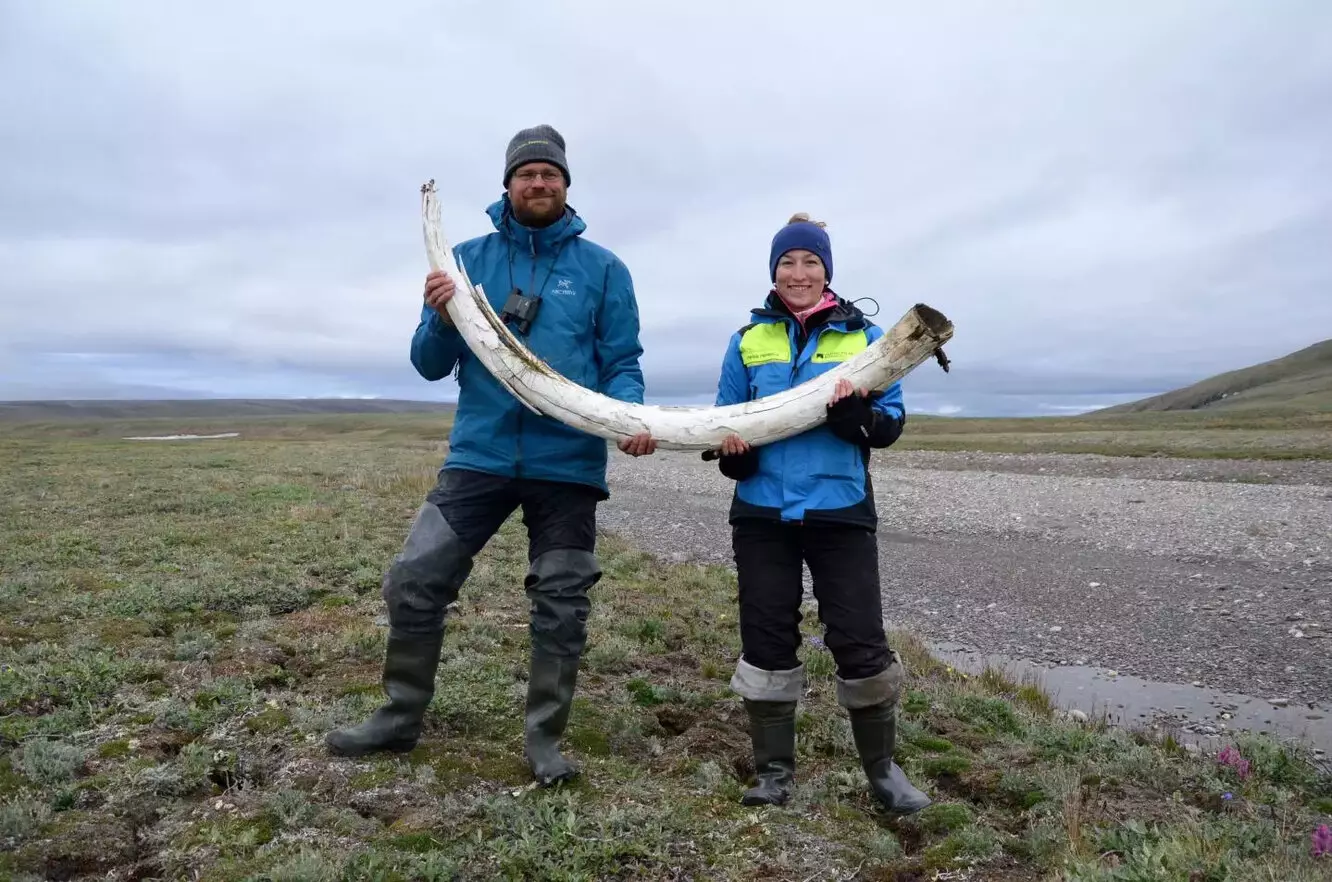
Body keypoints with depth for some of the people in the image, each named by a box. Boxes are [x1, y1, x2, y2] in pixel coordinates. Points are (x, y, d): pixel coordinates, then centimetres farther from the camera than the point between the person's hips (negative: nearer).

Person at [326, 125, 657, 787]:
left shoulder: (601, 268, 4)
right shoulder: (468, 258, 7)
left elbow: (622, 364, 3)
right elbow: (431, 365, 7)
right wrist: (440, 317, -15)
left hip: (568, 464, -1)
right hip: (479, 455, 2)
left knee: (561, 605, 6)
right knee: (414, 583, 1)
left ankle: (544, 738, 23)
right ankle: (399, 718, 22)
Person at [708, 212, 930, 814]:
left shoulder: (864, 336, 4)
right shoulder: (748, 340, 8)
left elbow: (893, 422, 2)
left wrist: (858, 413, -21)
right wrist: (731, 451, -10)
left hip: (840, 513, -1)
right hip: (762, 513, 2)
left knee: (861, 643, 0)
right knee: (767, 642, 7)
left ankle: (882, 767, 22)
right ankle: (774, 770, 23)